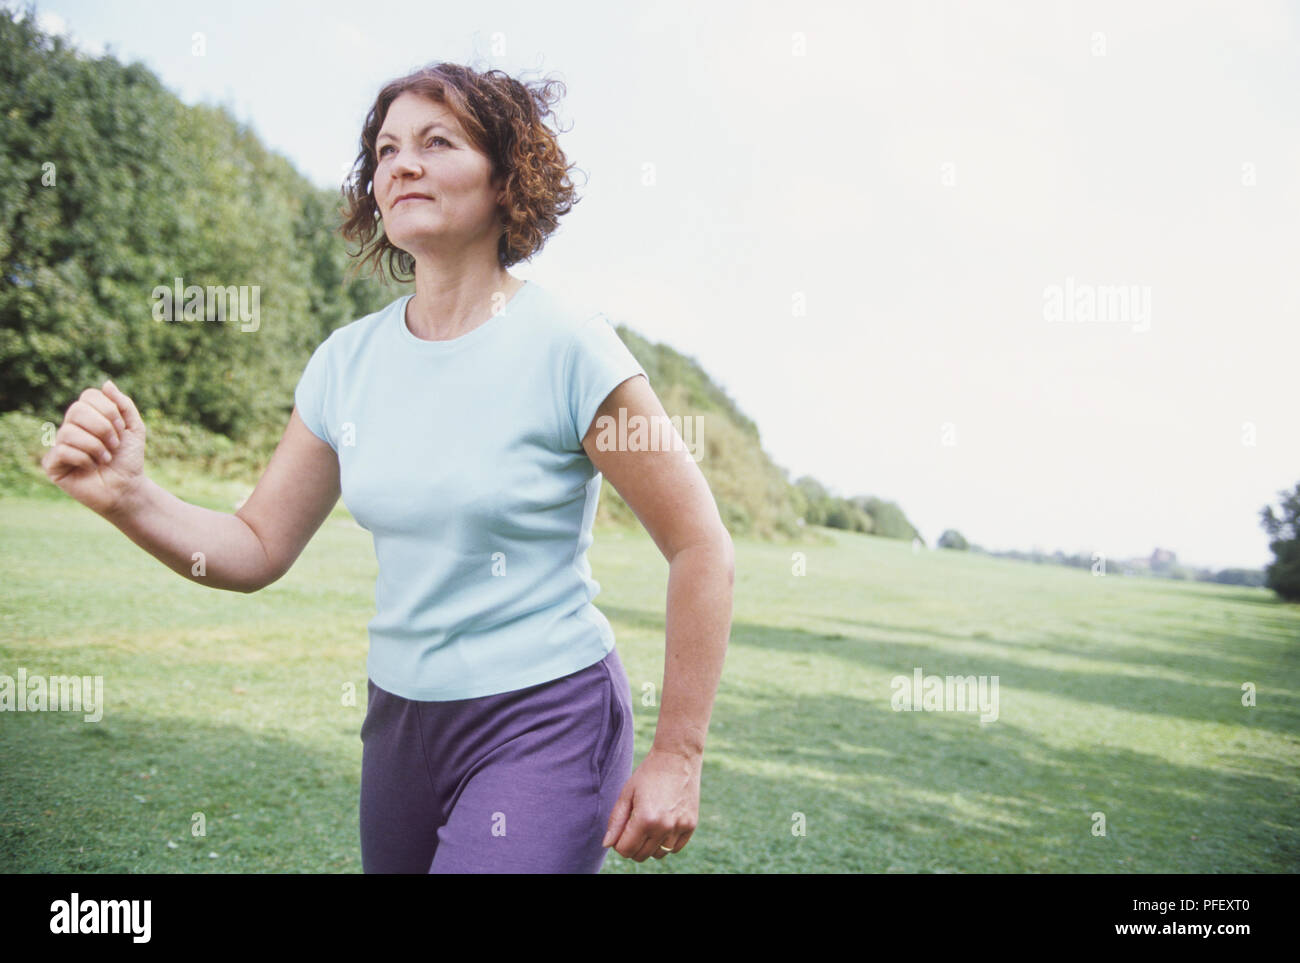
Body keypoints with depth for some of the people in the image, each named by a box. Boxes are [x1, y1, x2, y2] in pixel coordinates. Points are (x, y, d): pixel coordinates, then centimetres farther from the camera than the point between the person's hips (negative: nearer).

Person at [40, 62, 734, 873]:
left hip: (543, 719, -5)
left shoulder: (566, 347, -15)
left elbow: (702, 549, -12)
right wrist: (128, 496, -13)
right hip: (399, 717, 6)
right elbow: (258, 549, 6)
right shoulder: (348, 360, 2)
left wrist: (677, 758, -10)